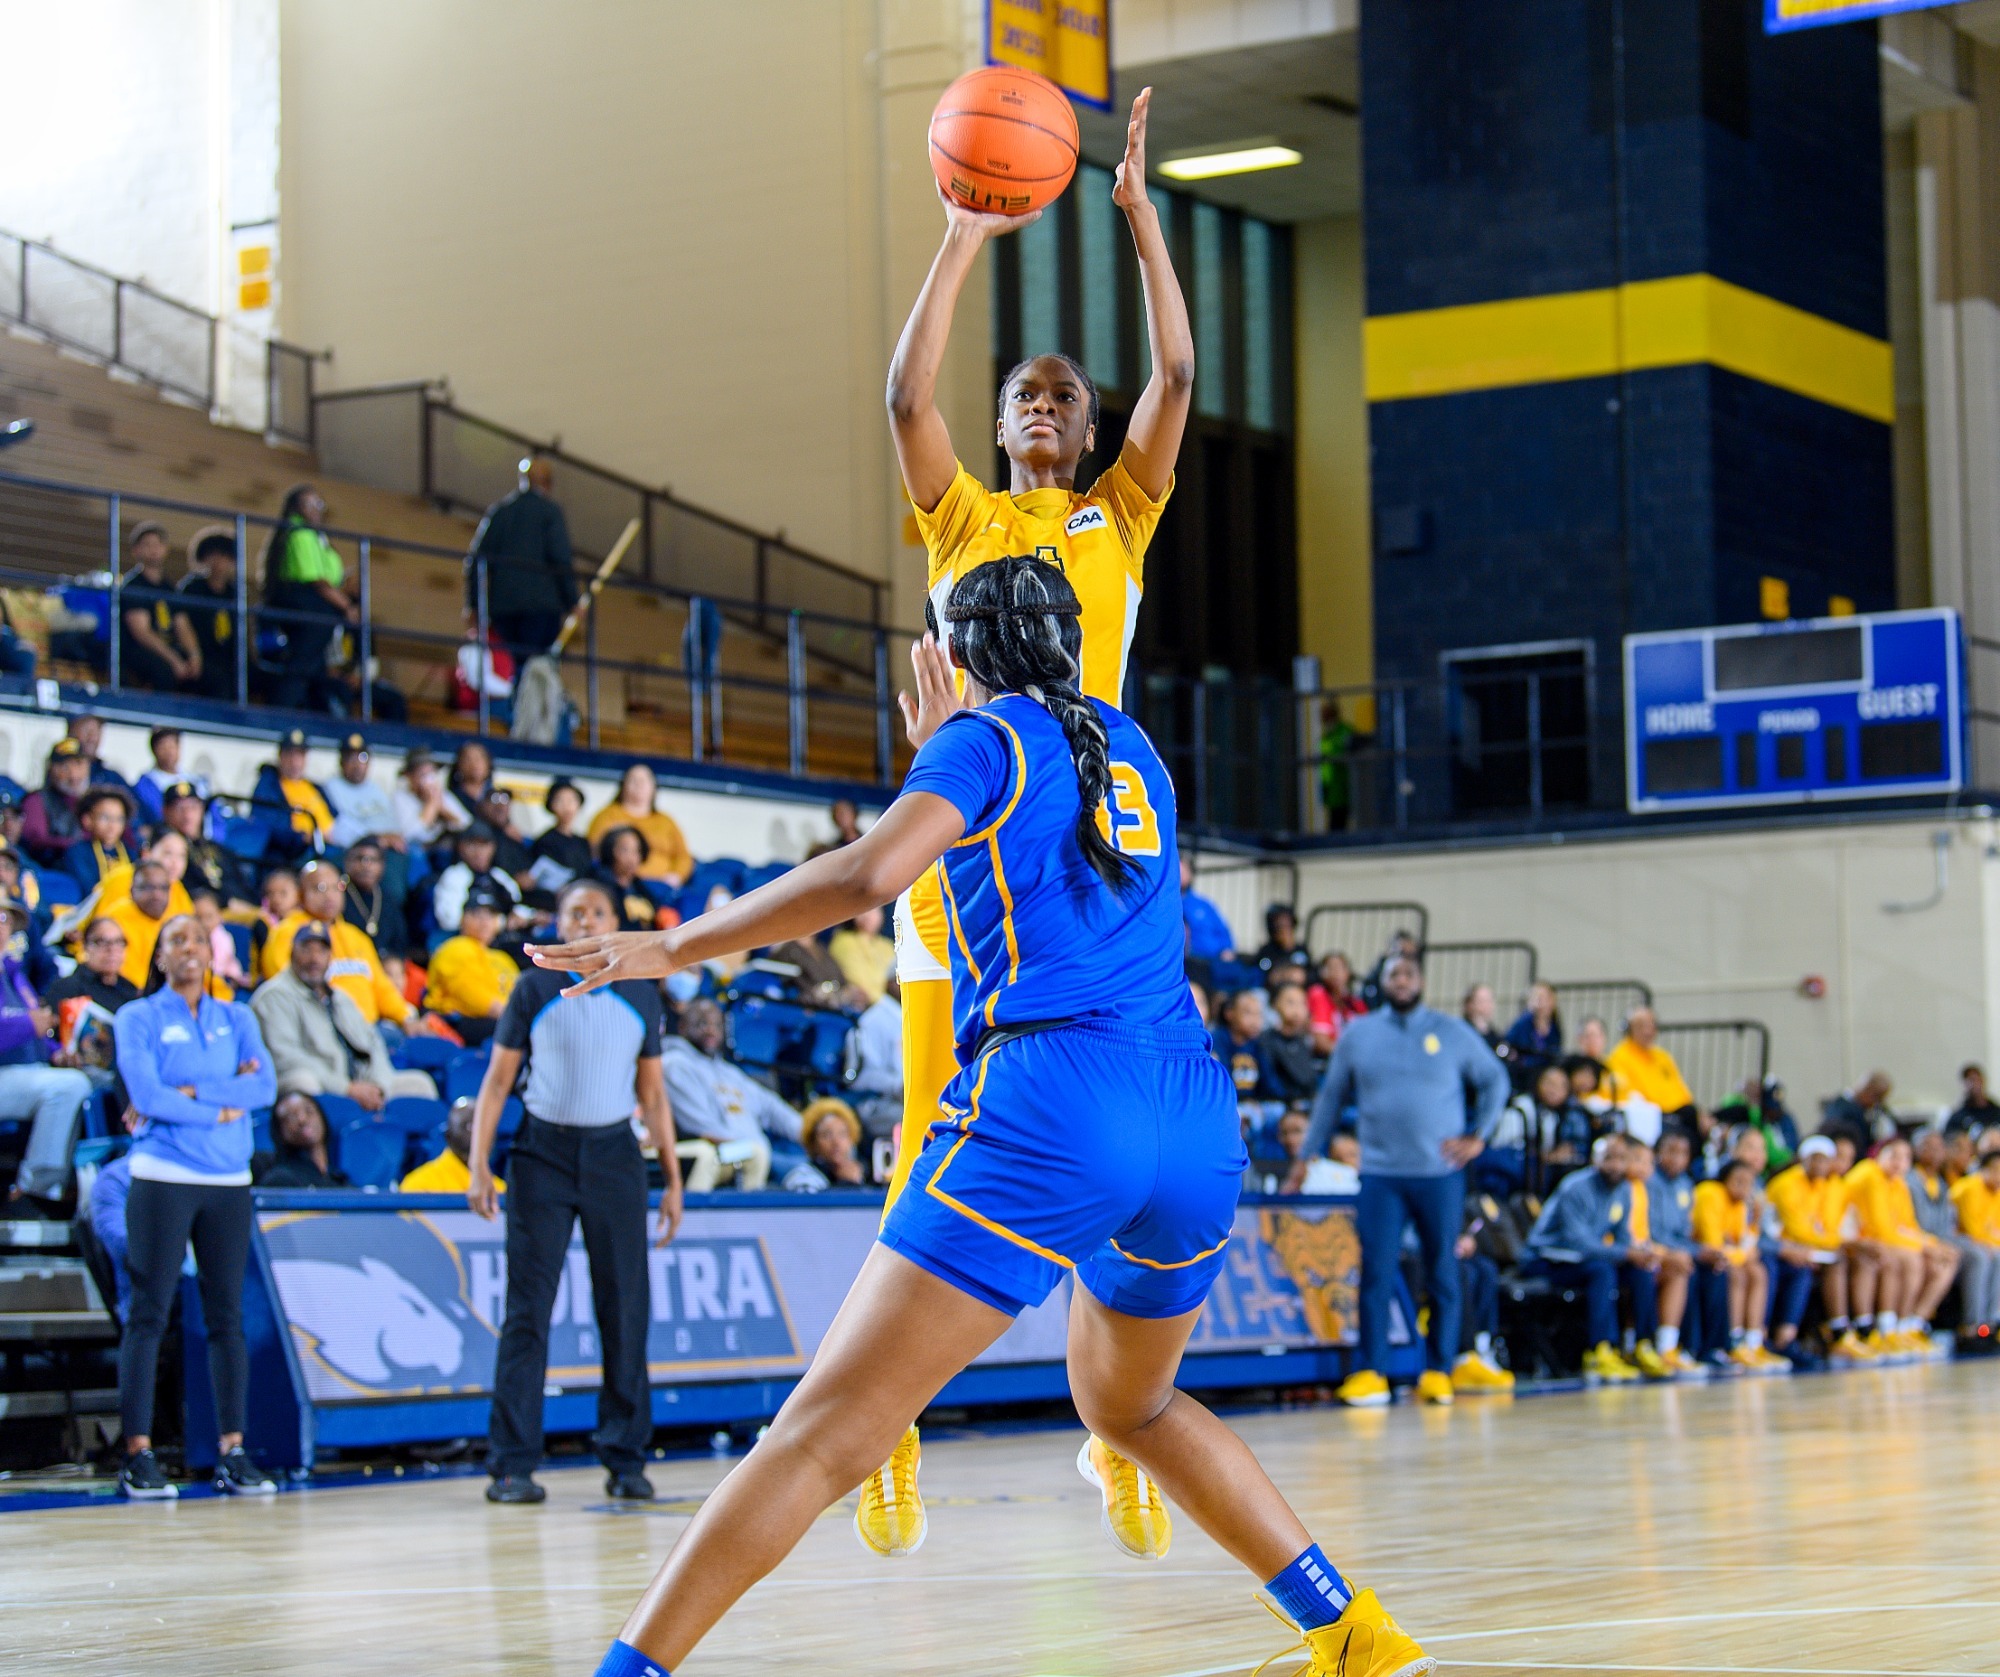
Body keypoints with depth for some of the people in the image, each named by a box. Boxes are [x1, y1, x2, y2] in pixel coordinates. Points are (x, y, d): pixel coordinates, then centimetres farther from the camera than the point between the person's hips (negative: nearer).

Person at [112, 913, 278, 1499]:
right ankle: (139, 1455, -5)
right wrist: (221, 1108, -6)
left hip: (229, 1181, 4)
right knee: (149, 1314, -6)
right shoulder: (139, 1018, 4)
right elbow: (146, 1093, -10)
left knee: (227, 1315, 3)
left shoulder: (237, 1018, 14)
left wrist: (188, 1093, -10)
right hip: (162, 1180, -4)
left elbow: (265, 1086, -1)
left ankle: (232, 1452, 5)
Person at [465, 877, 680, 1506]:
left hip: (613, 1154, 2)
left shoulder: (641, 996, 9)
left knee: (625, 1309, 1)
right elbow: (497, 1080, 3)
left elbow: (652, 1093, 14)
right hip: (543, 1153, -2)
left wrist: (672, 1178, 9)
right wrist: (479, 1166, -7)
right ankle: (512, 1464, -1)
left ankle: (625, 1459, 9)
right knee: (528, 1309, -4)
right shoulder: (534, 991, 2)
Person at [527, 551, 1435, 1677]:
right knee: (1128, 1406, 30)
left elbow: (870, 873, -13)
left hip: (1050, 1100, -6)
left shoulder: (991, 737, 5)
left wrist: (672, 947, -6)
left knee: (827, 1428, -9)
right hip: (1199, 1120, 6)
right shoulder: (1134, 752, 23)